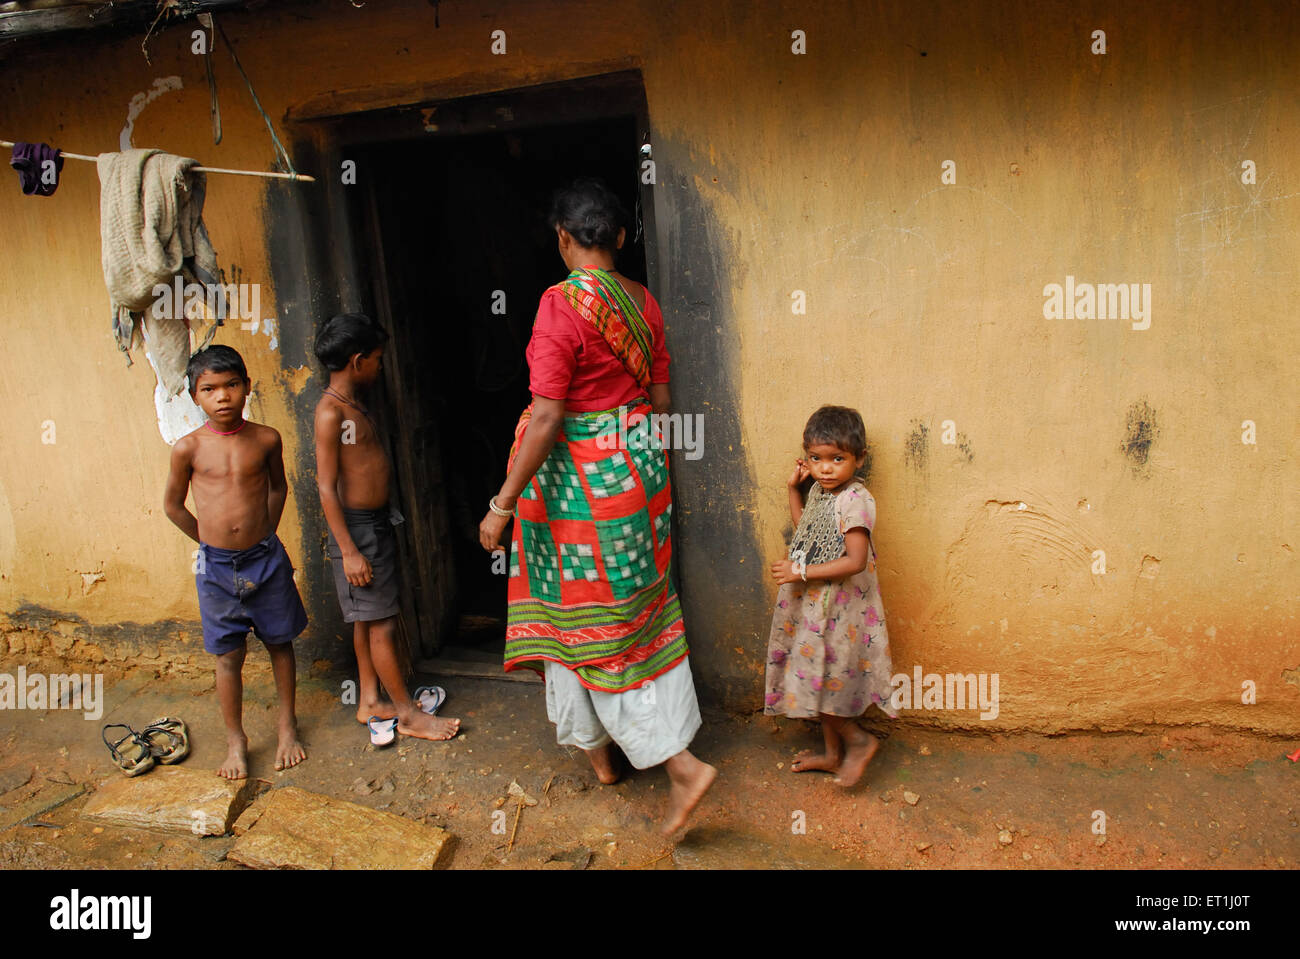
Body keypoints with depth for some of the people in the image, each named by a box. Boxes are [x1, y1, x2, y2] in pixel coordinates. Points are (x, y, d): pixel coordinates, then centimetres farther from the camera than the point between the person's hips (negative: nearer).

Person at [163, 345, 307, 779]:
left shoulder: (265, 439, -5)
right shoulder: (188, 448, -9)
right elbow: (172, 505, 5)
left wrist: (265, 535, 11)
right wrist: (211, 541, 8)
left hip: (266, 559, 1)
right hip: (216, 566, -1)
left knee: (280, 643, 12)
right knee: (229, 656, 8)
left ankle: (287, 726, 31)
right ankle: (236, 740, 24)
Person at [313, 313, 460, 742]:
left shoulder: (356, 405, 12)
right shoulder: (331, 412, -17)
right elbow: (326, 486, -19)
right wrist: (348, 550, -20)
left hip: (377, 522, 9)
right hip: (356, 528, -9)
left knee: (369, 619, 16)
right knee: (382, 624, -1)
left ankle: (369, 702, 26)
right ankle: (408, 714, 7)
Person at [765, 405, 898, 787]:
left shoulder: (854, 500, -22)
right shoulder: (820, 489, 5)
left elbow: (855, 561, -27)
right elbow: (804, 527, 23)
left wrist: (801, 572, -25)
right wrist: (794, 488, 13)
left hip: (837, 609, -9)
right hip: (813, 605, 9)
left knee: (815, 681, 1)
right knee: (823, 681, 19)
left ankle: (859, 740, 20)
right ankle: (833, 753, 34)